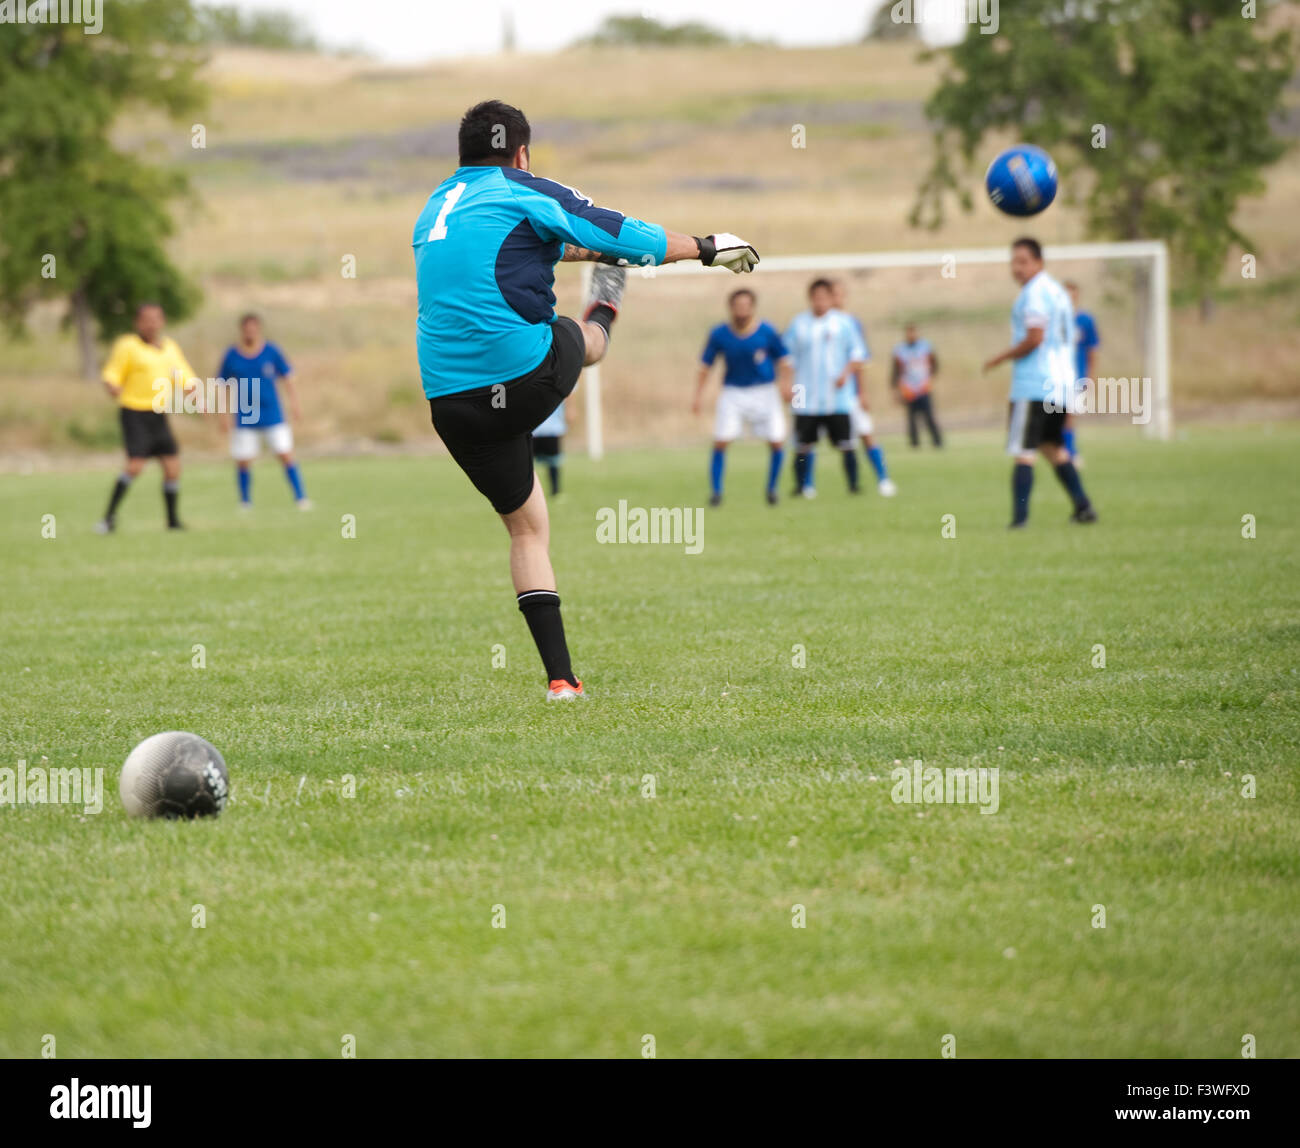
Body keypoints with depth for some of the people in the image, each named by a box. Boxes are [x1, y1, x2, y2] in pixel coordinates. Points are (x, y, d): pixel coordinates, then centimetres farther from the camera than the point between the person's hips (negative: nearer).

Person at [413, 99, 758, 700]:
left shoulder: (437, 205, 20)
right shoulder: (524, 192, -1)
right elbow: (624, 237, 2)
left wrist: (581, 248, 53)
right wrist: (707, 247, 16)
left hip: (450, 399, 5)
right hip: (531, 377, -5)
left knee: (526, 527, 12)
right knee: (580, 338, 29)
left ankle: (560, 677, 5)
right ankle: (603, 316, 67)